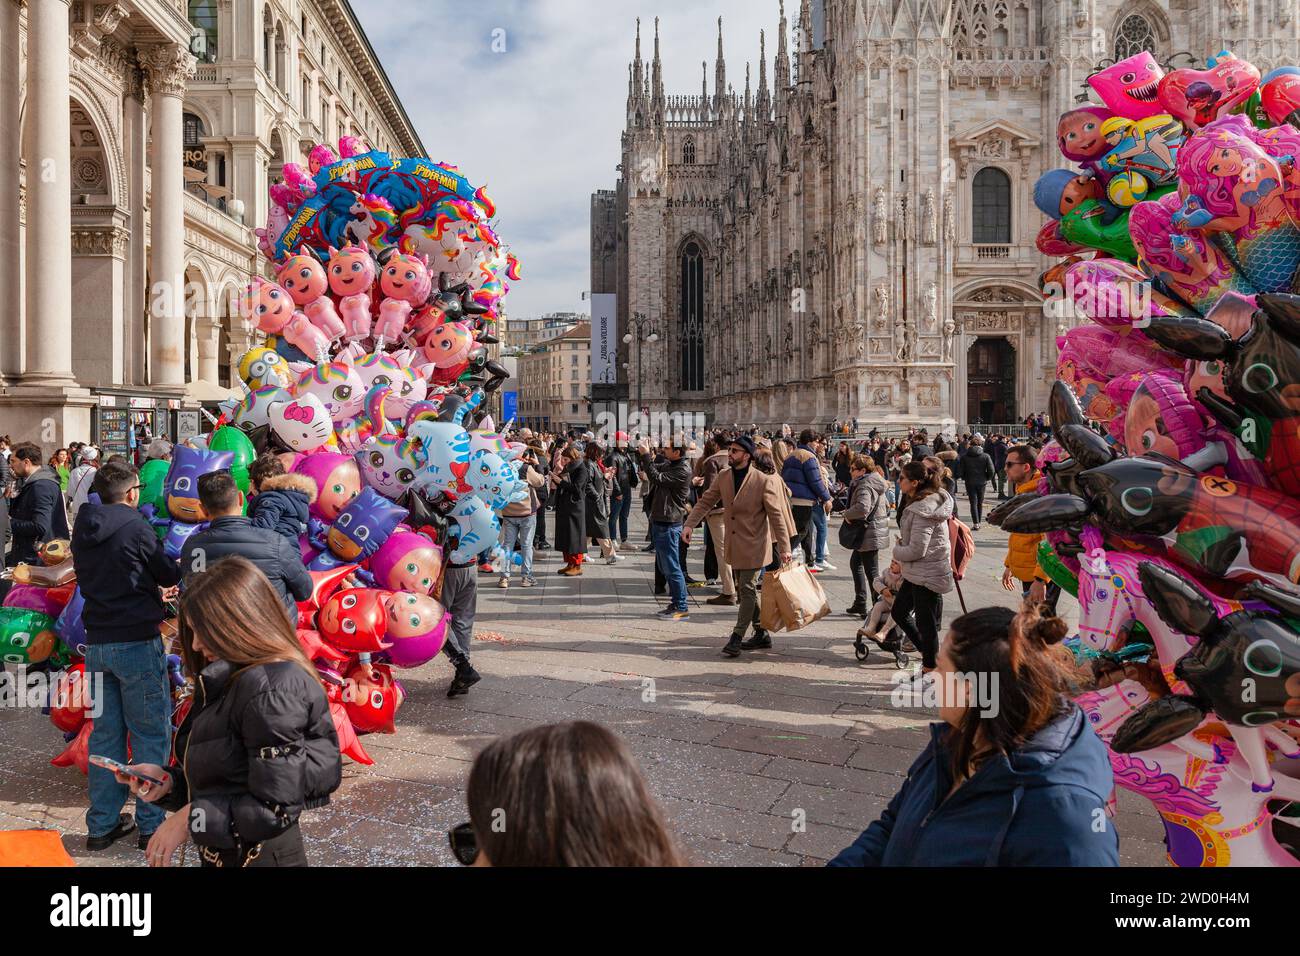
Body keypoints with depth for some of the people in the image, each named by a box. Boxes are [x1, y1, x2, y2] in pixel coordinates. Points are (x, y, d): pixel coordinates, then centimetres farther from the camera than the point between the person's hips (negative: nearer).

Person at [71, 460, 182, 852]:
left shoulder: (83, 530, 7)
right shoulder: (135, 526, -14)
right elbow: (170, 575, -6)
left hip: (96, 642, 7)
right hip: (136, 642, -6)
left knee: (105, 733, 14)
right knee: (151, 733, 4)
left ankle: (102, 825, 22)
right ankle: (152, 825, 9)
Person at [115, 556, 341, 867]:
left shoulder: (273, 689, -23)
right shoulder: (229, 681, 6)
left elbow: (275, 808, -24)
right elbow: (219, 776, 12)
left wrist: (191, 820, -16)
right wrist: (169, 779, -3)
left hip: (260, 857, -8)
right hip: (221, 854, 8)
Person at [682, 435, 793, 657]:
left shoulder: (763, 481, -13)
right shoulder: (723, 478, 4)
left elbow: (776, 515, -12)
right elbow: (705, 501, 7)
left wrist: (784, 547, -13)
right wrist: (689, 524, -7)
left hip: (754, 545, -6)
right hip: (734, 545, 7)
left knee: (747, 590, -5)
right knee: (746, 590, 13)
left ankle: (737, 638, -1)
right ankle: (761, 635, 25)